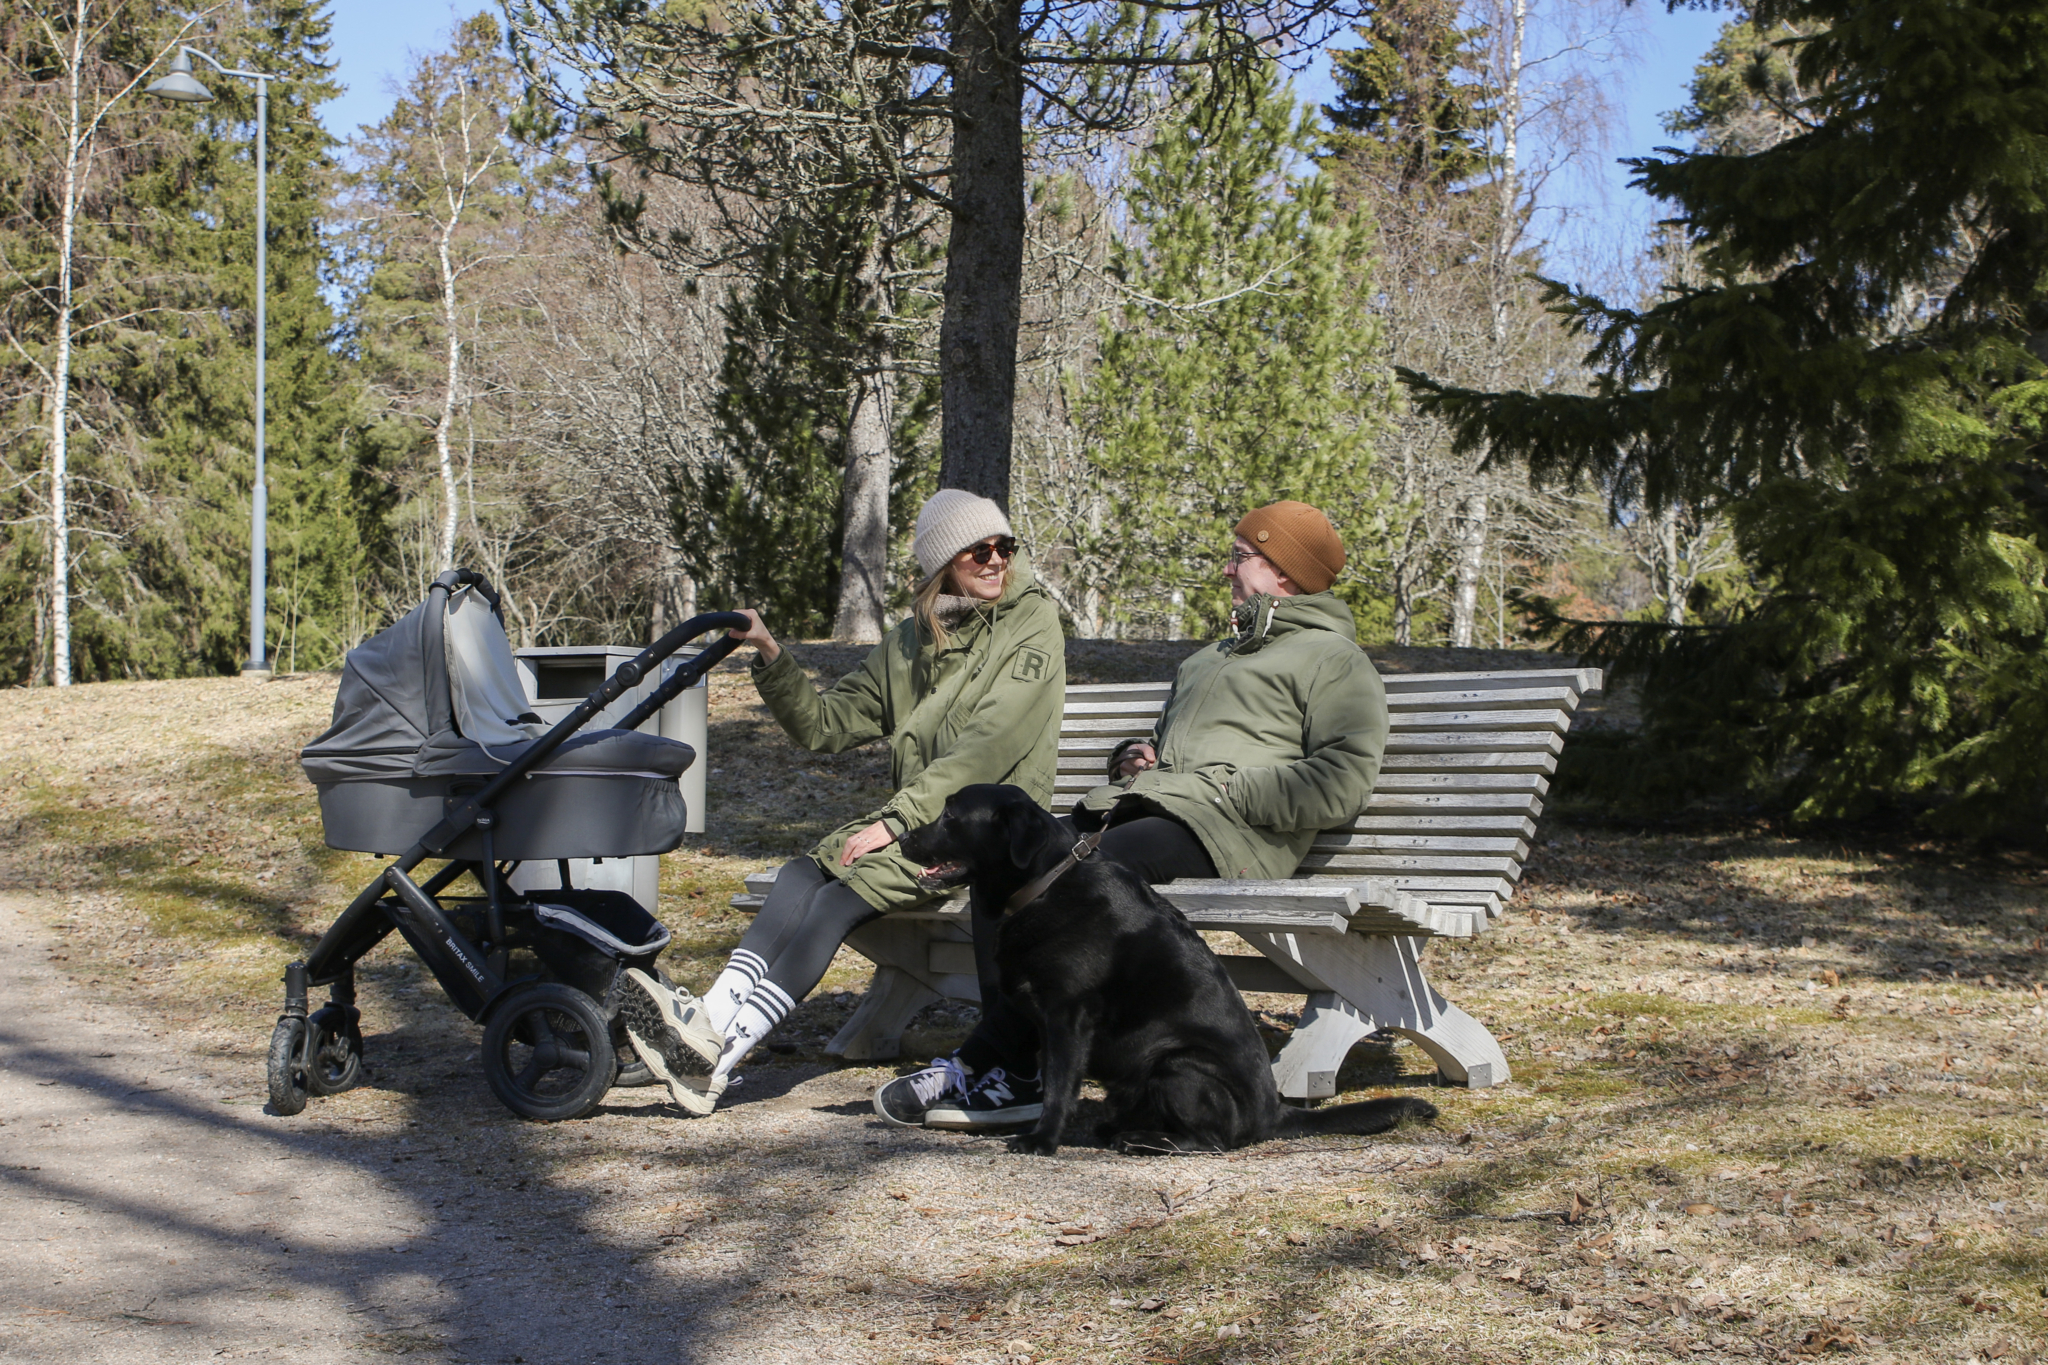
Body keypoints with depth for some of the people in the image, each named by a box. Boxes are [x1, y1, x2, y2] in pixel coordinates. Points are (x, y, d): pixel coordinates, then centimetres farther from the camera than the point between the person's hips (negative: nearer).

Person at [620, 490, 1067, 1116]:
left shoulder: (1033, 621, -3)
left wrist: (895, 819, -18)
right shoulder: (912, 641, 17)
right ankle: (712, 1021, -35)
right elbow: (825, 724, 16)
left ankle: (719, 1054, -34)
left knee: (840, 898, -26)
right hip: (914, 817, 6)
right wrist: (771, 656, 0)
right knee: (800, 876, -21)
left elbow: (990, 744, -13)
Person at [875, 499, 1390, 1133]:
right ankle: (1012, 1070, -23)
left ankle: (982, 1063, -26)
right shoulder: (1213, 657, 36)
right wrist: (1133, 755, 18)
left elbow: (1343, 782, -8)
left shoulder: (1332, 659, 7)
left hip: (1220, 830, -8)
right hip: (1137, 808, 8)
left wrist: (1226, 789, -11)